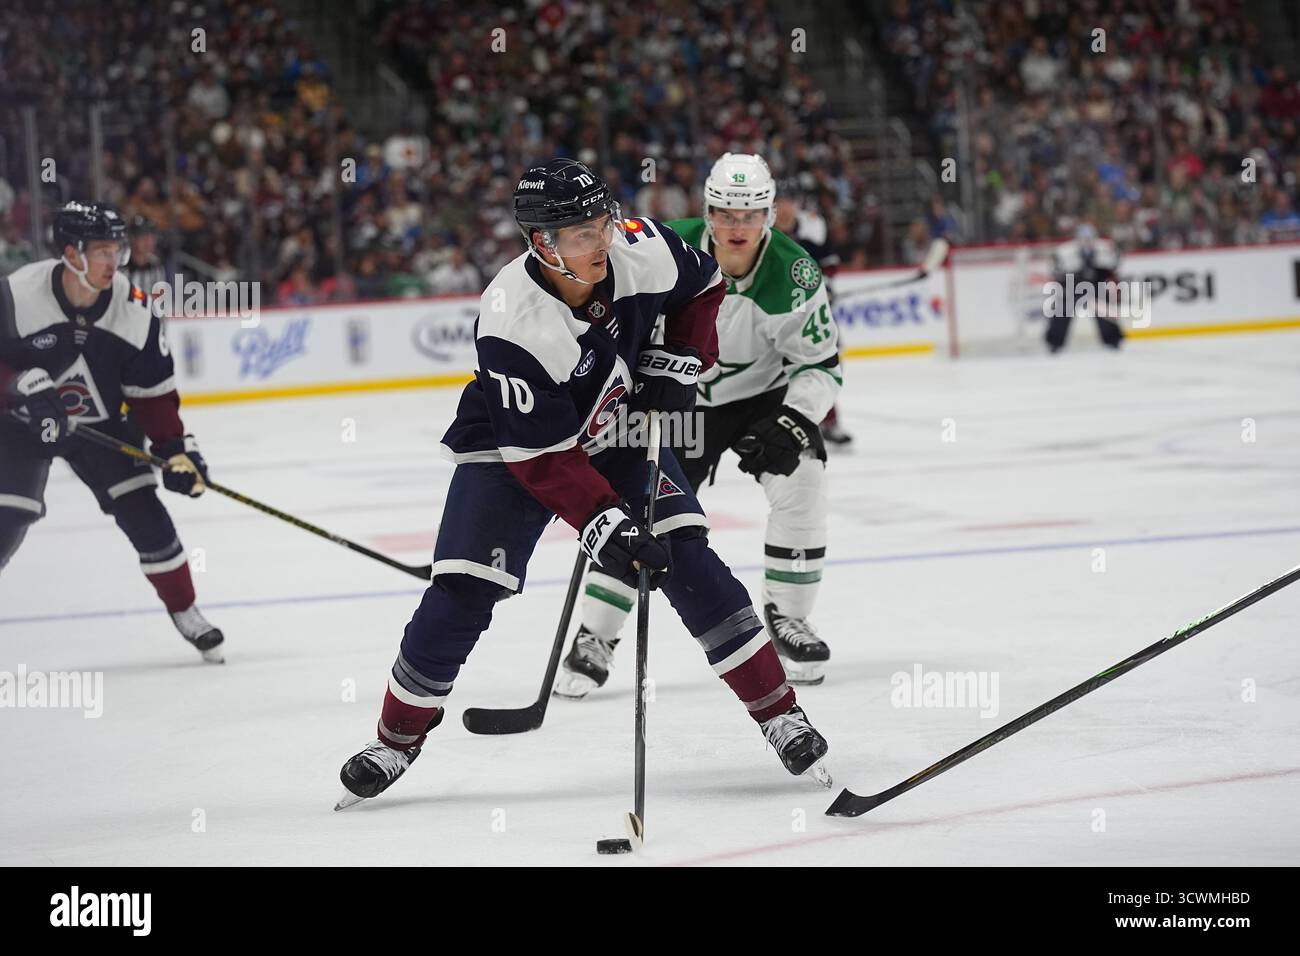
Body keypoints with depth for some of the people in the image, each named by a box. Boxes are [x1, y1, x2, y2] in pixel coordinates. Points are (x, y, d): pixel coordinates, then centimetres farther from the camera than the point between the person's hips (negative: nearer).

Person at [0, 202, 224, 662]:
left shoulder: (133, 310, -16)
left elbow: (152, 391, -8)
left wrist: (175, 448, -15)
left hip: (101, 424, 3)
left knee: (143, 513, -5)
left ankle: (185, 613, 12)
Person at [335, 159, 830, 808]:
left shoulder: (641, 251, -22)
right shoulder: (511, 322, -34)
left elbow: (701, 287, 4)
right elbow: (541, 456, -31)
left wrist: (679, 361, -8)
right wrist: (602, 524, -38)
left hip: (617, 428, 3)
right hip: (512, 445, -3)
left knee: (685, 560, -12)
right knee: (462, 594, -11)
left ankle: (780, 714, -3)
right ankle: (398, 740, 9)